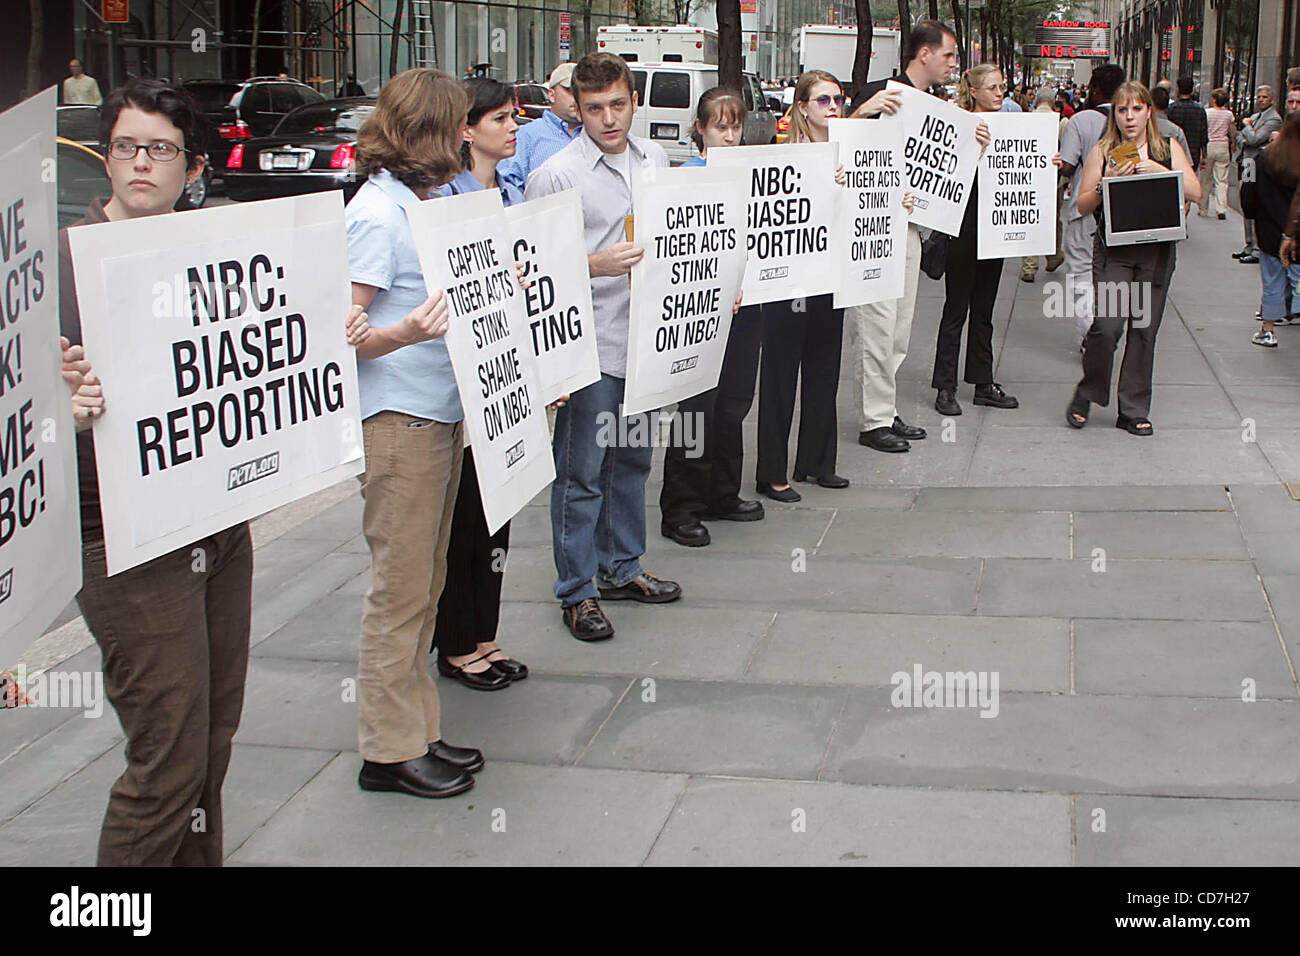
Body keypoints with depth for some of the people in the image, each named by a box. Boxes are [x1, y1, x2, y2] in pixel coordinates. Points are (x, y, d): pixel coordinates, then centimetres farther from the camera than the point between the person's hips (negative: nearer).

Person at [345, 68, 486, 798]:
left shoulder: (424, 203, 13)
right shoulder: (377, 213, -15)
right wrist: (403, 334, -35)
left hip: (443, 412, 10)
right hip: (398, 419, -10)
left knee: (425, 580, 15)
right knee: (401, 587, -2)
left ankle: (416, 730, 25)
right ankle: (391, 749, 9)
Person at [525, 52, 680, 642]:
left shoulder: (654, 158, 10)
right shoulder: (555, 175, -11)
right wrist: (596, 265, -26)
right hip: (588, 344, -6)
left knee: (633, 460, 17)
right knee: (582, 472, 0)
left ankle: (621, 569, 32)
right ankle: (577, 592, 11)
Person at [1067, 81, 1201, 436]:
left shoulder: (1169, 150, 8)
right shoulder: (1102, 151, 4)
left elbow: (1195, 193, 0)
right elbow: (1083, 205, 1)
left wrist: (1160, 171, -12)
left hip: (1156, 251, 2)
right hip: (1113, 250, -2)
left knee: (1144, 330, 4)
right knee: (1107, 325, -14)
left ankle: (1133, 411, 15)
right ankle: (1087, 394, 10)